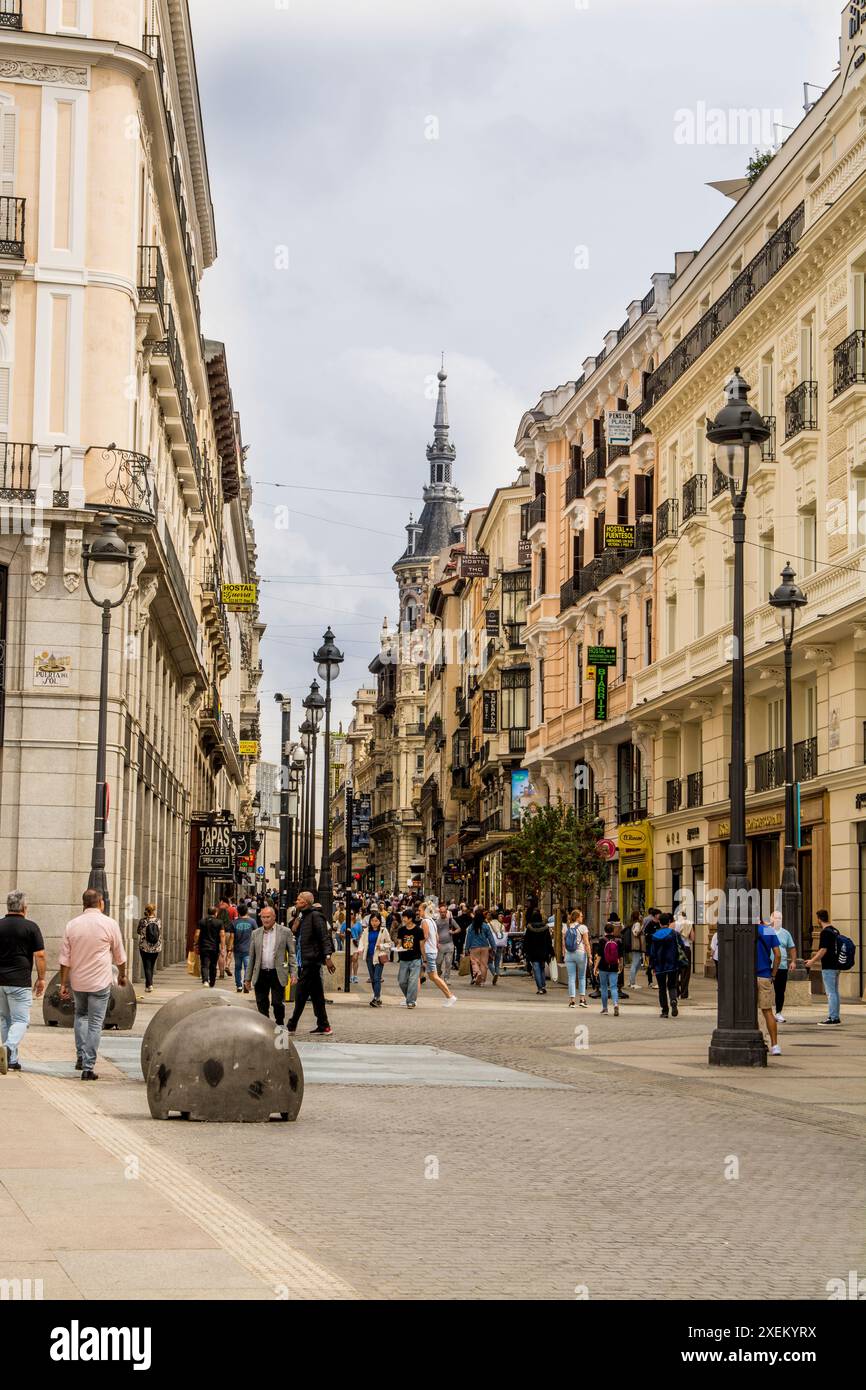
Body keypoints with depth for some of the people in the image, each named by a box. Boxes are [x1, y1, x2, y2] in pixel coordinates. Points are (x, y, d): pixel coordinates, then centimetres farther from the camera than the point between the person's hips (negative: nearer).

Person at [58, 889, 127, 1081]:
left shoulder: (72, 925, 1)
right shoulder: (109, 924, -7)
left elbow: (65, 958, 1)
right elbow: (119, 955, 3)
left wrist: (63, 984, 6)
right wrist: (122, 975, 19)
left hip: (77, 981, 3)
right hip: (100, 982, -3)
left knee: (81, 1015, 24)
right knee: (95, 1023, 1)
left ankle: (81, 1056, 15)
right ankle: (88, 1067, -2)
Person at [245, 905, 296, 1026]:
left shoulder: (285, 932, 2)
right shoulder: (255, 933, 11)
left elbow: (292, 954, 2)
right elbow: (251, 956, 12)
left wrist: (293, 974, -7)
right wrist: (247, 978, 9)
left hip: (278, 974, -3)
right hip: (260, 974, 3)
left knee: (278, 1003, -4)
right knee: (261, 1004, 4)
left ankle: (279, 1025, 17)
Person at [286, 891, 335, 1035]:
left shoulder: (315, 916, -11)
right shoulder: (302, 916, 17)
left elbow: (325, 937, -18)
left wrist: (327, 957, -25)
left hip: (311, 961, -10)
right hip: (305, 961, 10)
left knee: (301, 994, -7)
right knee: (316, 994, 10)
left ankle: (291, 1026, -4)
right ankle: (323, 1025, 13)